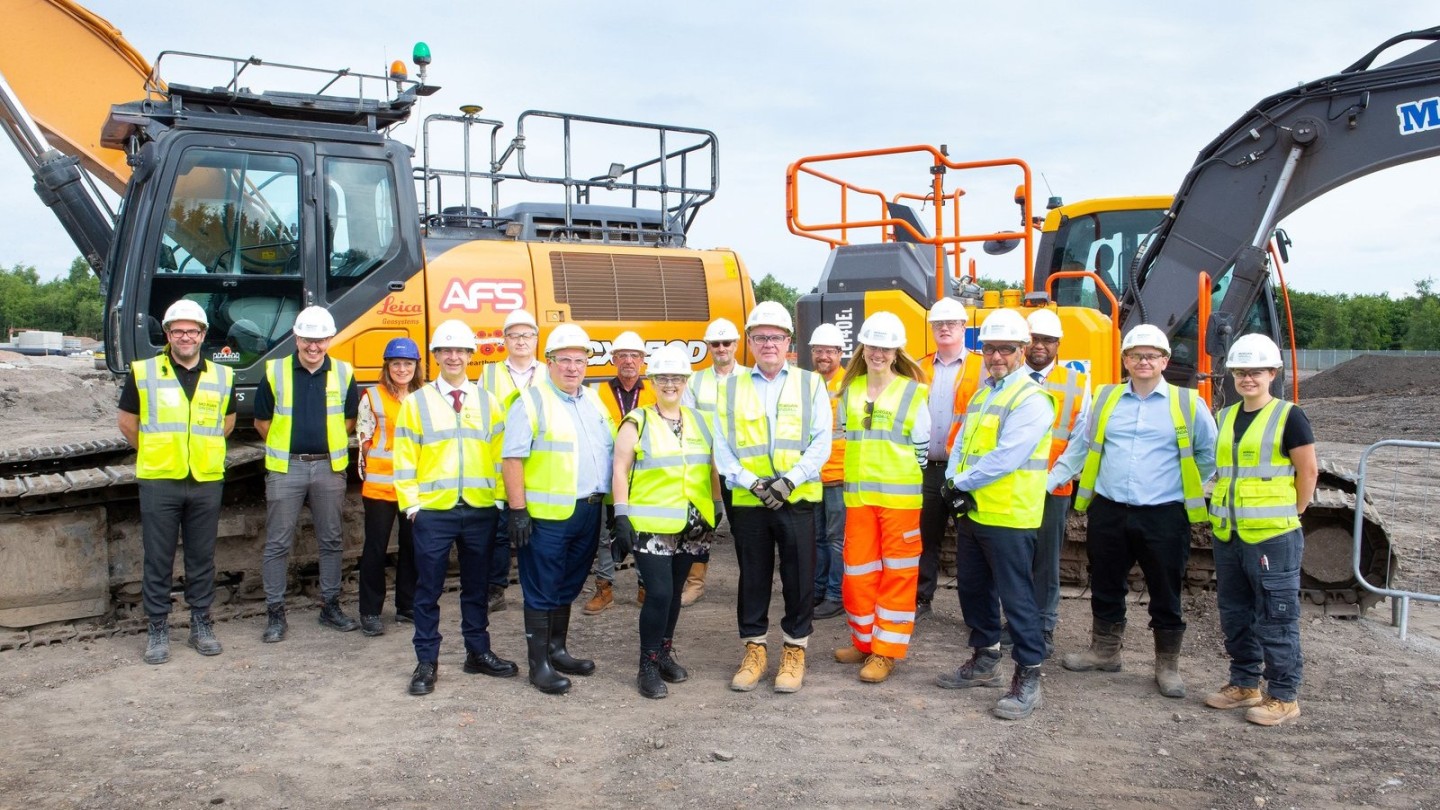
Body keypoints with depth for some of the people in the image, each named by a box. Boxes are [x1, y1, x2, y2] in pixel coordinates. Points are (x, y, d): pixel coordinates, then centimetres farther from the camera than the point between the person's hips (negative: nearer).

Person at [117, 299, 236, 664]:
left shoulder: (222, 377, 5)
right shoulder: (142, 373, -1)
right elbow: (127, 423, 9)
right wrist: (154, 452, 12)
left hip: (207, 481, 2)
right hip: (158, 481, -2)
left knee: (202, 558, 9)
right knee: (158, 560, 5)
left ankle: (201, 624, 21)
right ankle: (158, 629, 16)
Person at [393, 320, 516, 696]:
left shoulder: (487, 401, 8)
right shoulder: (417, 402, 3)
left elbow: (499, 454, 8)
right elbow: (405, 458, 2)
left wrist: (500, 497, 0)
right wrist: (411, 503, -5)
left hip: (481, 510, 2)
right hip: (433, 511, -2)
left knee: (477, 587, 13)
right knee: (428, 589, 4)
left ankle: (478, 652, 26)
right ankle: (427, 662, 15)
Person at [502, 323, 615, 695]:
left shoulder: (594, 401, 13)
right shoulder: (531, 402, -7)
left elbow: (612, 451, 18)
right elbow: (513, 458, -12)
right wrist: (518, 510, -16)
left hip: (589, 511, 7)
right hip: (546, 514, -6)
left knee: (568, 587, 17)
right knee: (542, 592, 1)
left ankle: (557, 651, 30)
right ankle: (539, 664, 11)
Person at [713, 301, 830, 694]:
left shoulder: (810, 384, 6)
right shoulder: (731, 388, 8)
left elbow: (821, 441, -2)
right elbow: (721, 446, 2)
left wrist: (790, 480, -15)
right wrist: (752, 482, -12)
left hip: (797, 499, -1)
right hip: (747, 500, 1)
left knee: (799, 577, 4)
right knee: (752, 577, 9)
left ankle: (795, 650, 20)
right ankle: (754, 649, 23)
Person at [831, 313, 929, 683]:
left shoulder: (913, 392, -3)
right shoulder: (849, 390, 8)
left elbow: (922, 447, 2)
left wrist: (908, 484, 2)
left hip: (899, 496, -4)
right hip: (858, 495, 4)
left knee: (897, 573, 2)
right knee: (857, 570, 9)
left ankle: (886, 650, 10)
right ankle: (864, 641, 26)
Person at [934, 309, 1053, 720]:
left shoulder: (1031, 399, -14)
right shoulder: (983, 394, 15)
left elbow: (1006, 458, -22)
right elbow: (963, 444, 13)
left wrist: (962, 483, -13)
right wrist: (954, 482, -5)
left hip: (1008, 517, -9)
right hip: (970, 512, 9)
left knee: (1015, 596, -2)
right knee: (973, 589, 17)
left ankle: (1028, 679, 8)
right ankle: (984, 660, 32)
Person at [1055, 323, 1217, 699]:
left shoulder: (1188, 404, 1)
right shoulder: (1104, 399, 8)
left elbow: (1210, 454, 11)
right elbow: (1079, 449, 11)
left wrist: (1189, 487, 6)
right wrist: (1048, 482, 3)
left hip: (1164, 515, -2)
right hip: (1108, 512, 3)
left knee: (1166, 594, 6)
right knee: (1106, 587, 14)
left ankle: (1167, 665, 21)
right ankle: (1104, 650, 31)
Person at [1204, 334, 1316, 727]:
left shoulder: (1289, 417, -7)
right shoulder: (1226, 418, 12)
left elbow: (1308, 471, -6)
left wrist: (1290, 514, -3)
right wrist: (1223, 511, 13)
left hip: (1273, 536, -7)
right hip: (1228, 536, 7)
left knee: (1276, 619, 0)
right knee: (1235, 615, 14)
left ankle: (1283, 697, 11)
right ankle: (1244, 684, 27)